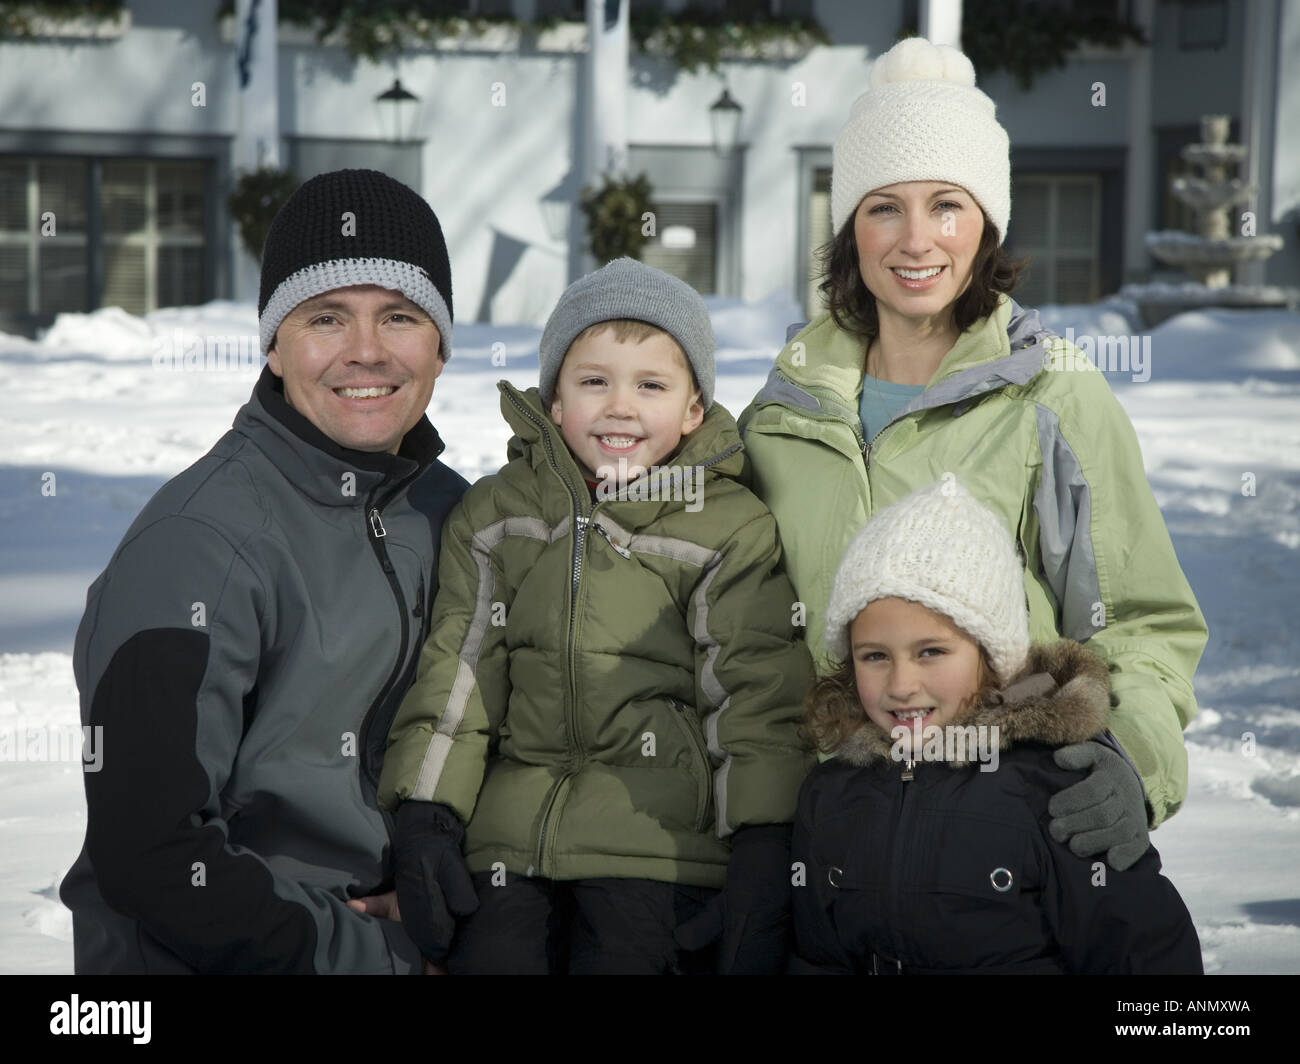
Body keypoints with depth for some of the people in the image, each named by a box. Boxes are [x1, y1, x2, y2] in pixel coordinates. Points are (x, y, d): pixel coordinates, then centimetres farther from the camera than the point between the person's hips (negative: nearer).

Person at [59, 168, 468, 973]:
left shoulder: (448, 509, 5)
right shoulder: (199, 545, -15)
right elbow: (150, 859, -18)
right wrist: (382, 959, -12)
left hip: (394, 927, 6)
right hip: (200, 959, -6)